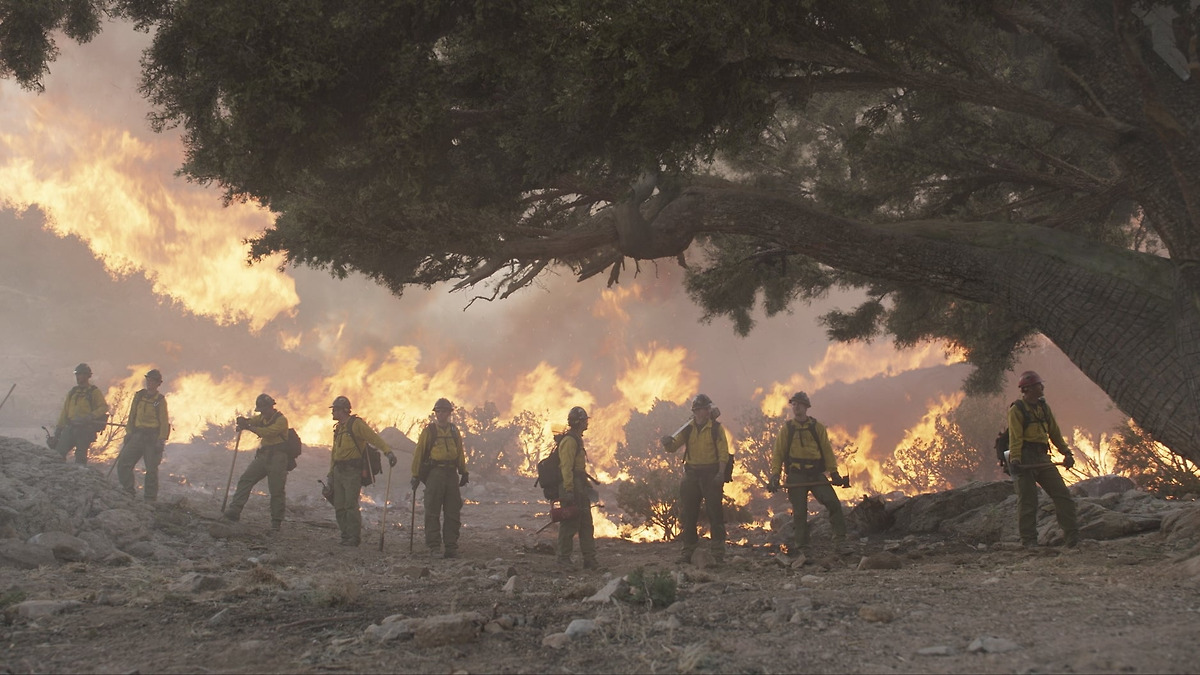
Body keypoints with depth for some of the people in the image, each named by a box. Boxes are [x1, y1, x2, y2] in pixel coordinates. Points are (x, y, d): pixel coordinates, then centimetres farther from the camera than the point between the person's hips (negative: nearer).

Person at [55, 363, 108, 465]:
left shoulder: (94, 391, 0)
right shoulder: (73, 391, 17)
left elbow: (104, 408, -7)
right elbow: (65, 410, 19)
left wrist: (91, 416, -22)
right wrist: (59, 427, 15)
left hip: (85, 429, -5)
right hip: (70, 427, 5)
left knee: (80, 456, -2)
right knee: (59, 451, -4)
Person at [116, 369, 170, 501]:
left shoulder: (161, 400, -1)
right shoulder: (138, 396, 10)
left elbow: (164, 422, -3)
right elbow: (132, 416, 14)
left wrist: (161, 440, -9)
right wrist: (129, 433, 8)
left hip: (153, 437, -4)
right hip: (138, 435, 4)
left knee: (151, 468, -1)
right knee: (123, 462, -6)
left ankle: (150, 497, 8)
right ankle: (128, 490, 6)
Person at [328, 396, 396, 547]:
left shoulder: (356, 424, -6)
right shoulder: (338, 428, 21)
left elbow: (374, 438, -17)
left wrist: (388, 451, -30)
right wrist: (331, 473, 23)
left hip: (352, 471, -8)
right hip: (339, 471, 8)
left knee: (351, 504, -11)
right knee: (339, 505, 7)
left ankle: (355, 537, -5)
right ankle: (346, 535, 14)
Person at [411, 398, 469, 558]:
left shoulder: (454, 431, 14)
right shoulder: (429, 431, 2)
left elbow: (460, 452, 19)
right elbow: (419, 453, 0)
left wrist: (464, 472, 13)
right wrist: (416, 475, -4)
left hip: (452, 473, 4)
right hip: (434, 473, -4)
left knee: (453, 512, 5)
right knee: (433, 512, -2)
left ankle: (451, 546, 10)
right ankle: (434, 546, 3)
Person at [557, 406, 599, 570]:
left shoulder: (577, 439, 19)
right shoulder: (569, 440, -14)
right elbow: (566, 467, -20)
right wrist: (568, 490, -24)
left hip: (580, 488, 10)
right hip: (572, 487, -10)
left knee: (586, 525, 10)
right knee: (570, 524, -5)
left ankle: (589, 559, 14)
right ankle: (564, 559, 2)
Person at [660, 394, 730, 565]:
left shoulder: (716, 428, -1)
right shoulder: (688, 429, 10)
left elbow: (723, 452, -6)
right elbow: (673, 447, 7)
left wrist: (721, 473, -18)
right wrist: (667, 443, -17)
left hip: (711, 474, -4)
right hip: (691, 474, 4)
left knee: (714, 511, -3)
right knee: (688, 512, 5)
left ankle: (718, 551, 3)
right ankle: (688, 549, 14)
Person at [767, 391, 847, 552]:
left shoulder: (817, 427, 8)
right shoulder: (787, 429, 6)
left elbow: (827, 450, 7)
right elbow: (777, 453, 6)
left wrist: (833, 472, -1)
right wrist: (775, 475, -4)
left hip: (816, 475, 0)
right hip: (796, 477, 0)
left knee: (832, 502, -15)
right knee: (799, 512, 0)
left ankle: (840, 536, -6)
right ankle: (801, 544, 9)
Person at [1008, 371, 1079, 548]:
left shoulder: (1043, 407, 17)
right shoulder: (1017, 409, -4)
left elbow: (1054, 432, 20)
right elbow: (1015, 437, -14)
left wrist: (1066, 452, 11)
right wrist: (1015, 459, -25)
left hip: (1042, 459, 7)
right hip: (1025, 459, -7)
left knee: (1062, 494, -2)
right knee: (1027, 500, -4)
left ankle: (1071, 537, 1)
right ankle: (1028, 541, 2)